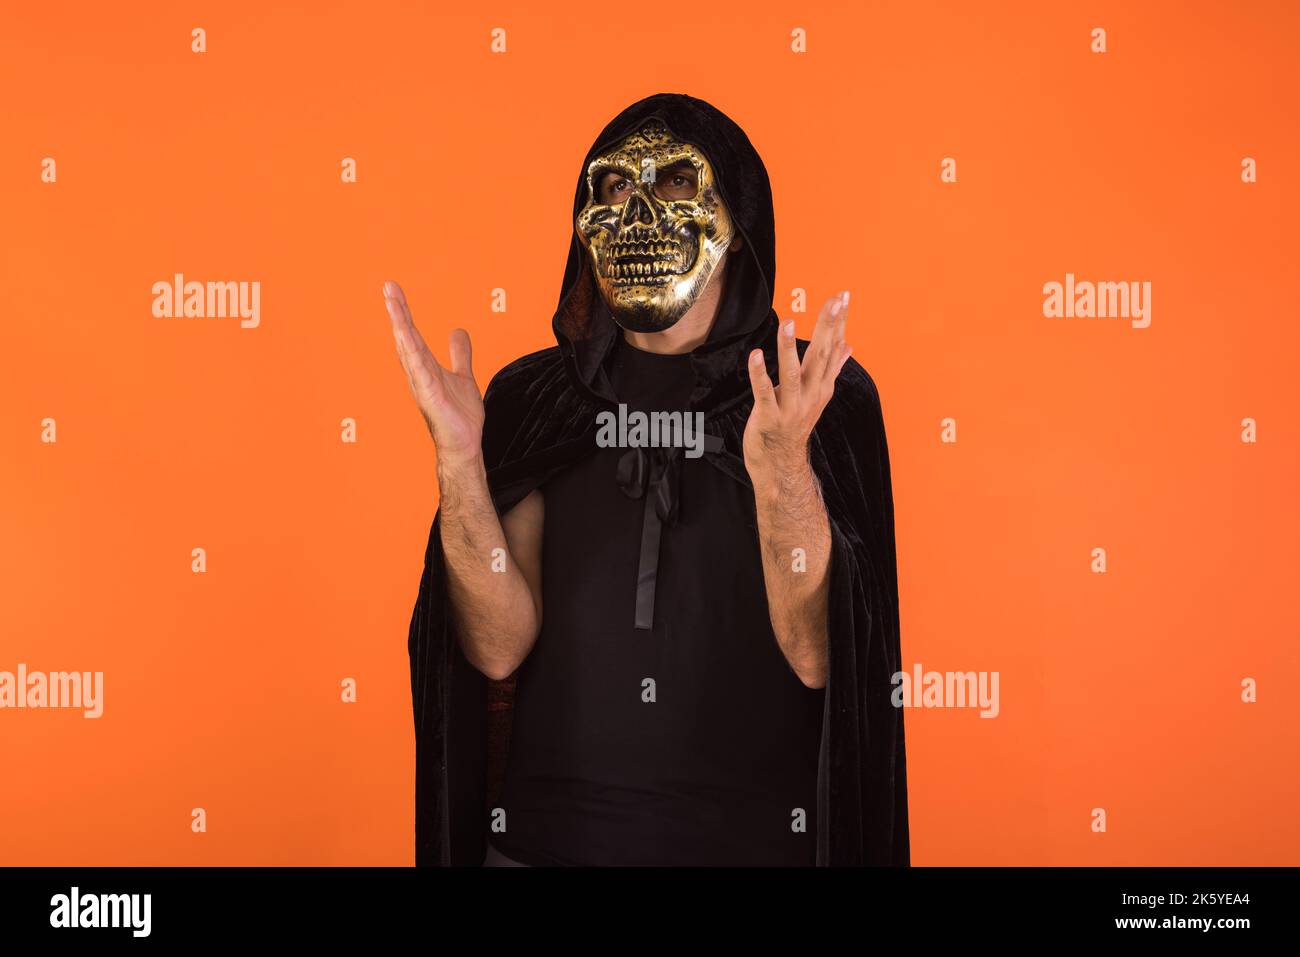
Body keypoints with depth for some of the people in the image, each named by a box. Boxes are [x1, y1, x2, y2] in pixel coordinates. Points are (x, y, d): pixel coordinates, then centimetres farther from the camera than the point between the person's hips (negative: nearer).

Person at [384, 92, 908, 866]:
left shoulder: (824, 391, -8)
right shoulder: (531, 396, -2)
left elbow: (817, 657, -15)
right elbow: (499, 647, -9)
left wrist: (785, 469, -30)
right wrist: (459, 458, -22)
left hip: (757, 832, -1)